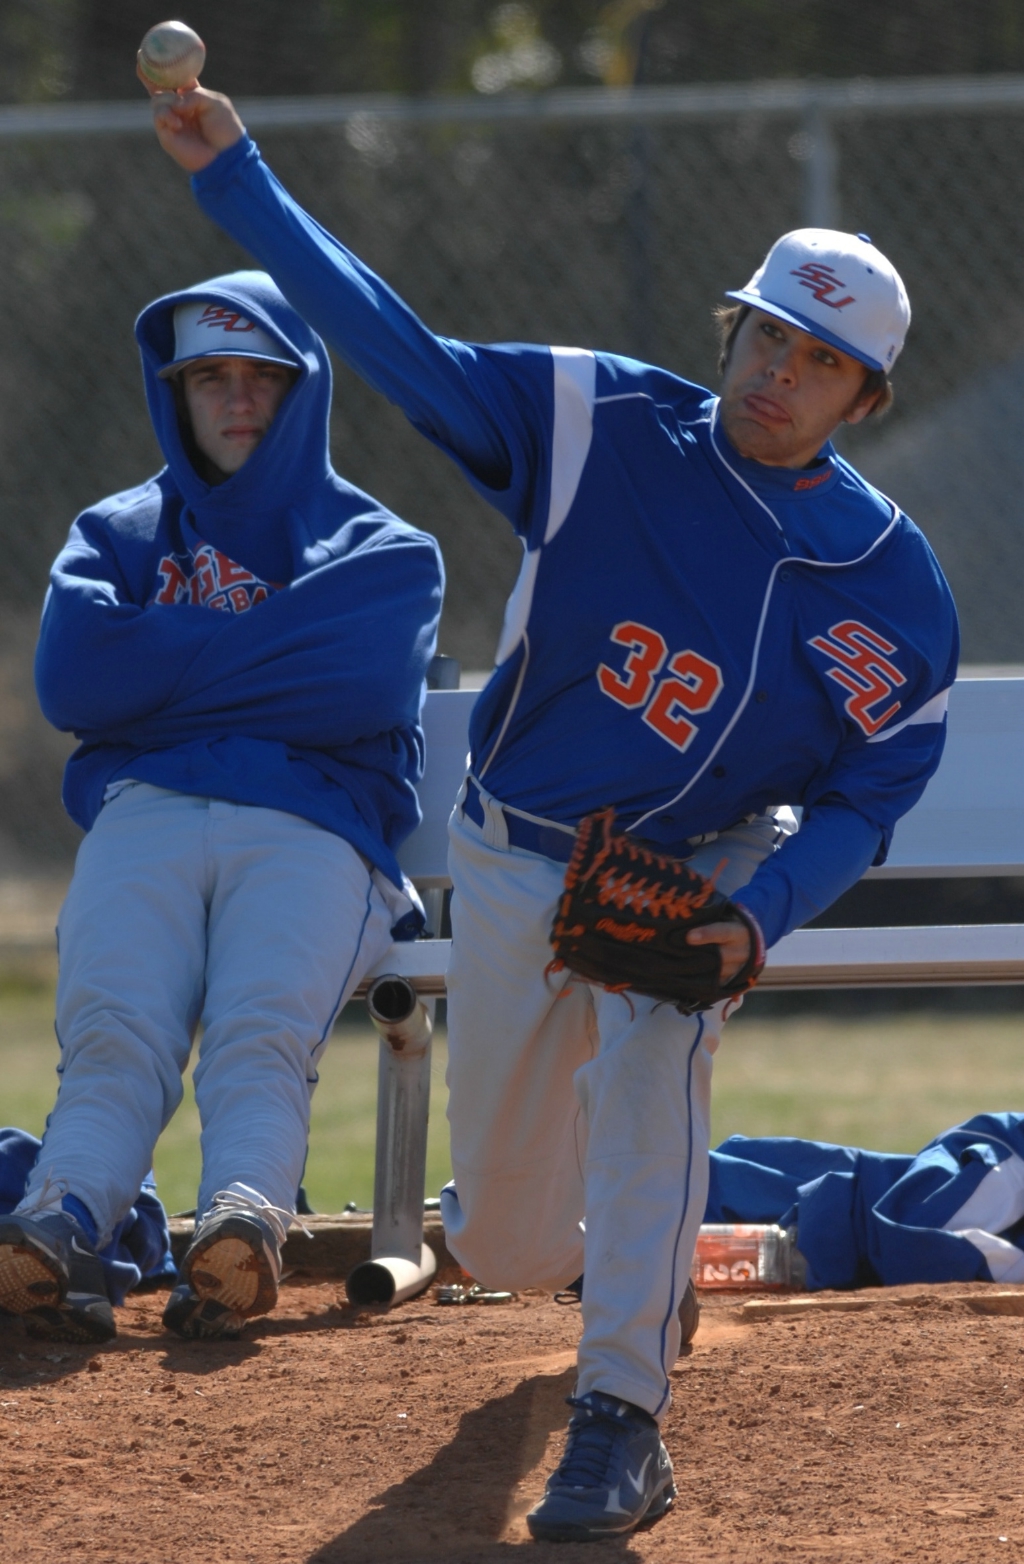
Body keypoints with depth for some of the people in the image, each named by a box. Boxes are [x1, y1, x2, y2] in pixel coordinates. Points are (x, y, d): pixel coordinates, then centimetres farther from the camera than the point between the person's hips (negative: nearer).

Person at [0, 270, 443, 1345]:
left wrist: (167, 662, 5)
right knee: (113, 1035, -29)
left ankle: (243, 1221, -58)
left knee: (264, 1031, -32)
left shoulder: (385, 551, 20)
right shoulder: (117, 534, 27)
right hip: (142, 819, 1)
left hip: (314, 824, -1)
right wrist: (261, 646, 6)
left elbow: (362, 687, -4)